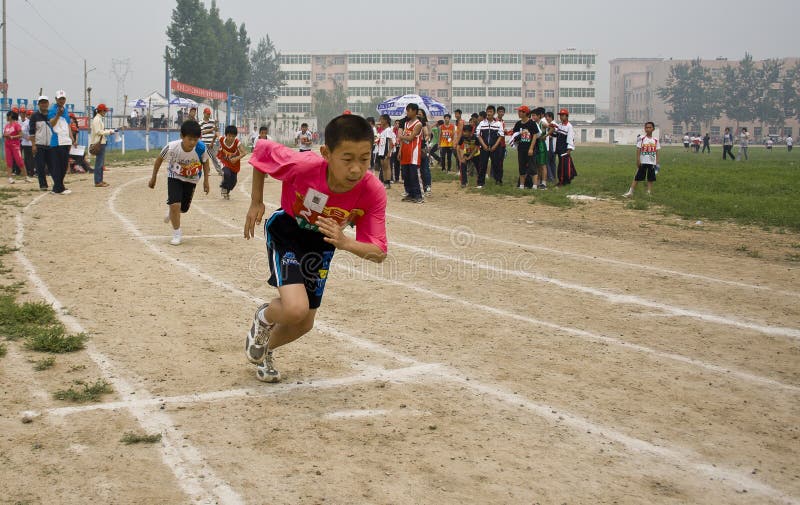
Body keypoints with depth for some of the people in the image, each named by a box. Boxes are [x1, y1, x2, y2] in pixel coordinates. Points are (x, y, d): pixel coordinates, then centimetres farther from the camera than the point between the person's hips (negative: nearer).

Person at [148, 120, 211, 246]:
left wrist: (206, 180, -4)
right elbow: (159, 159, -12)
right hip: (174, 177, -2)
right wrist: (153, 178, -2)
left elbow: (205, 162, -7)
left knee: (183, 208, 15)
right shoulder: (172, 147, -32)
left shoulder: (201, 148, -30)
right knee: (175, 204, -20)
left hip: (191, 179, 2)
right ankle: (177, 234, 1)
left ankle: (171, 213, 54)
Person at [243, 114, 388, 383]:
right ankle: (264, 318, 11)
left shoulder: (373, 192, -32)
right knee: (296, 309, -26)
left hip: (323, 241, 4)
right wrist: (256, 203, -10)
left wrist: (345, 243, -48)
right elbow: (262, 150, -17)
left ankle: (264, 351, 47)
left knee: (304, 323, 14)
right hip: (286, 229, -3)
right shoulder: (302, 166, -38)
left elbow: (378, 253, -29)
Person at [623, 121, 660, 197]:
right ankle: (630, 192, 1)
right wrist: (638, 160, -10)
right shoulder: (641, 138, -3)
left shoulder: (655, 140, 4)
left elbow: (656, 152, 7)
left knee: (651, 179, 6)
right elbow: (638, 150, -4)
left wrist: (657, 162, 2)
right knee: (637, 177, -1)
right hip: (643, 162, -2)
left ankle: (649, 193, 13)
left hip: (652, 162, 2)